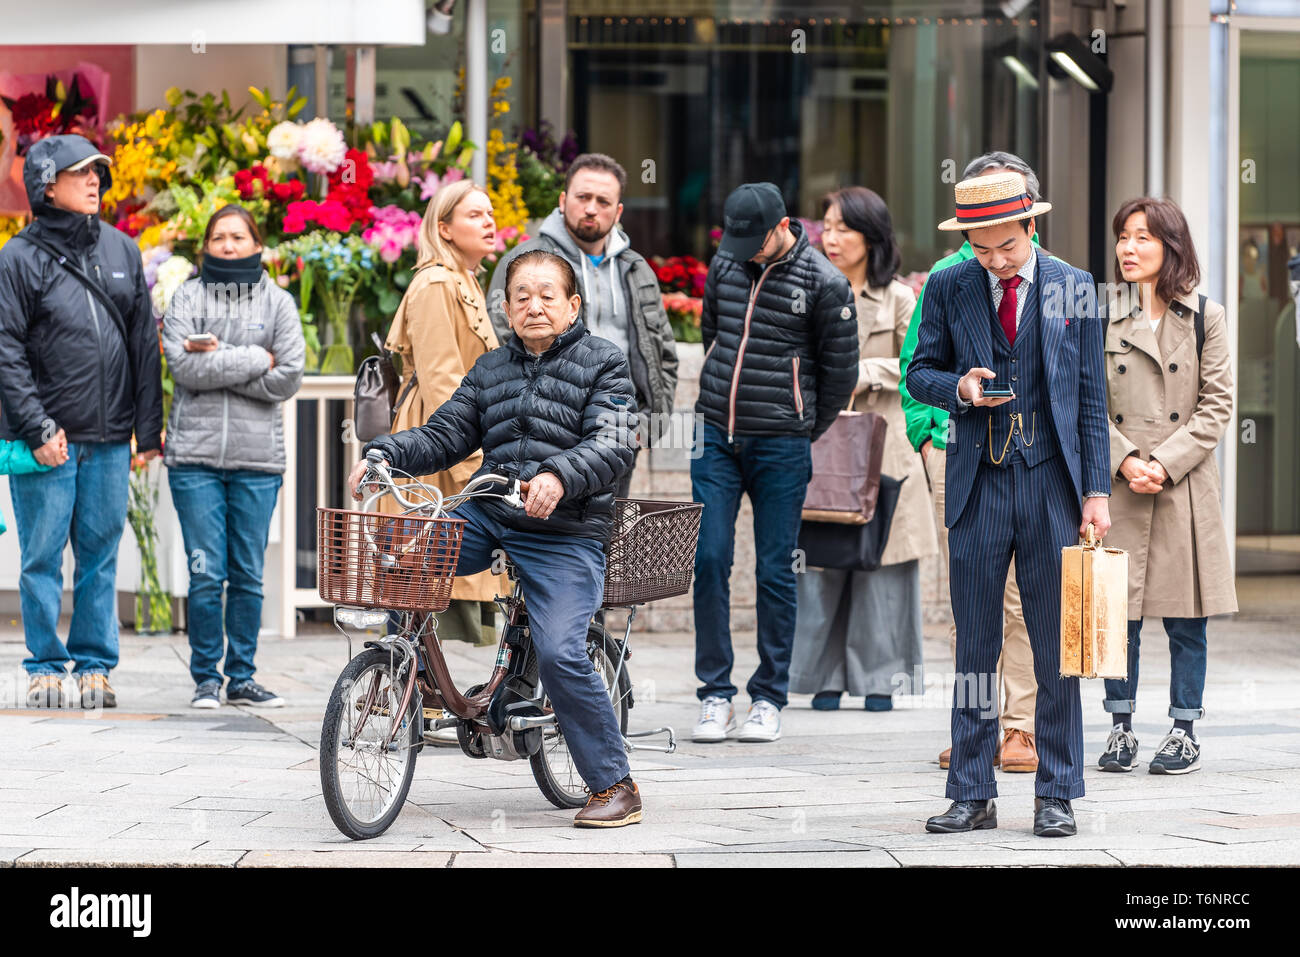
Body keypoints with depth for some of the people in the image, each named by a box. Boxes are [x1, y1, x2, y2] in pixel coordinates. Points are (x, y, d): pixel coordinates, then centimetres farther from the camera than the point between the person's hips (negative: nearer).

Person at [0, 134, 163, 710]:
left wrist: (148, 427, 8)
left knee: (101, 555, 6)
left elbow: (144, 343, 12)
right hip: (47, 439, -4)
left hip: (109, 439, 4)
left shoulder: (122, 251, 10)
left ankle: (95, 666, 13)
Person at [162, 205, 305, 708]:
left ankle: (242, 677, 12)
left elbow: (288, 378, -4)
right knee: (206, 573, -3)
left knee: (249, 575, 4)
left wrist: (217, 364, -7)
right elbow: (184, 367, -8)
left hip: (258, 458, 1)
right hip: (196, 453, -1)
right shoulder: (186, 298, 6)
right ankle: (205, 678, 6)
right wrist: (252, 360, -8)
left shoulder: (278, 302, 8)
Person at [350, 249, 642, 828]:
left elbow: (612, 448, -12)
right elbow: (443, 436, 14)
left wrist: (559, 476, -31)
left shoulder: (602, 364, 2)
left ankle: (614, 785, -10)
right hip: (486, 515, 5)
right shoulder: (490, 370, 19)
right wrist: (386, 453, -6)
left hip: (565, 531, -5)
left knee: (559, 653, -22)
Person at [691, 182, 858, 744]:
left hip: (780, 447, -3)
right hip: (715, 438, 3)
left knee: (775, 571, 2)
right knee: (709, 560, -3)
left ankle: (769, 699, 10)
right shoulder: (725, 266, 6)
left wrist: (803, 431, 8)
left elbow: (841, 372, 1)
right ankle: (715, 695, 4)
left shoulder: (823, 284, -6)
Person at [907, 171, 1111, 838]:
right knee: (974, 645, 3)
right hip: (978, 486, 1)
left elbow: (1091, 397, 6)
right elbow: (920, 371, 13)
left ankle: (1056, 795, 9)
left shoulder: (1074, 288, 5)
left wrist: (1096, 490, 0)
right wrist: (959, 387, -10)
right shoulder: (948, 289, 5)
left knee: (1056, 647, 2)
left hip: (1052, 482, -1)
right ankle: (972, 795, 9)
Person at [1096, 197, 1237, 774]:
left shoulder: (1206, 318, 2)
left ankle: (1185, 731, 11)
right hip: (1117, 488, 1)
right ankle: (1121, 727, 13)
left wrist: (1164, 464, -10)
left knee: (1186, 617, 2)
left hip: (1185, 485, -1)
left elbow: (1216, 406, 0)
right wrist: (1125, 461, -10)